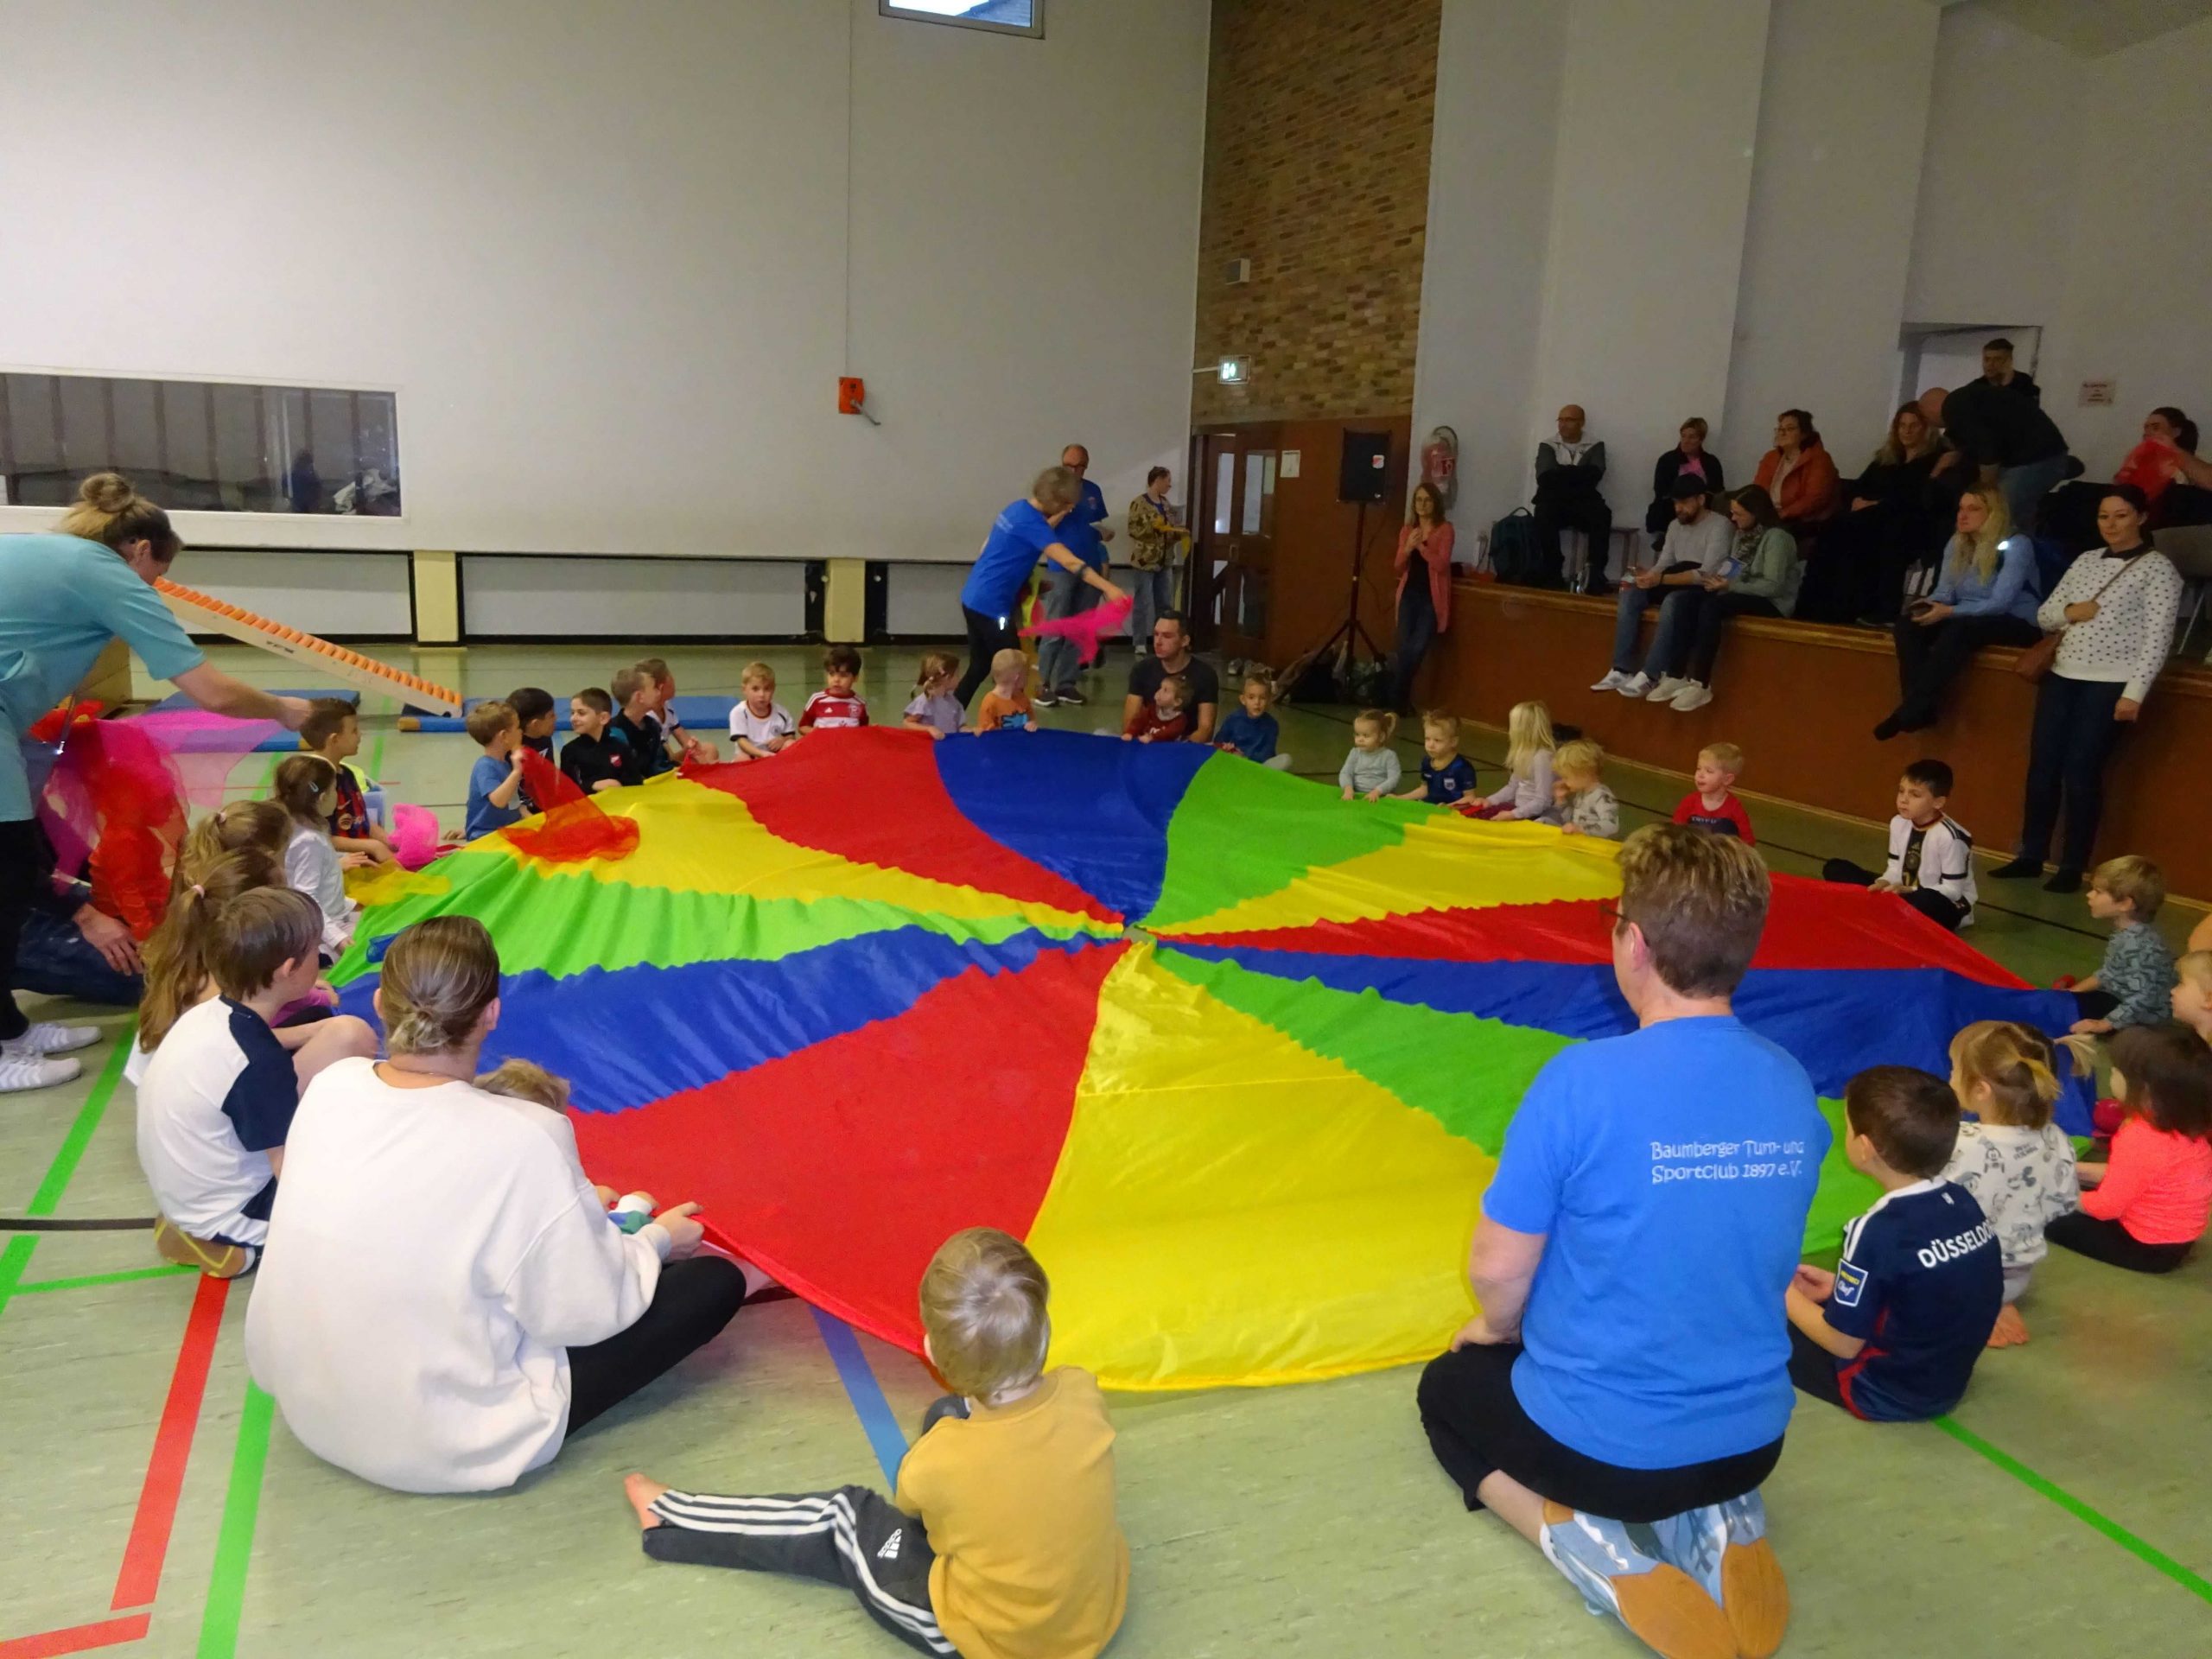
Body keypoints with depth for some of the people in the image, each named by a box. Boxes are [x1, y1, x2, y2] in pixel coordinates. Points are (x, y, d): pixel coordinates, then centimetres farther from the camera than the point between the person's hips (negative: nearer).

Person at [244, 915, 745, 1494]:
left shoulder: (330, 1087, -10)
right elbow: (582, 1314, -18)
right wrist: (655, 1241, 1)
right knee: (715, 1283, 2)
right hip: (446, 1446, -6)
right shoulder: (522, 1140, -28)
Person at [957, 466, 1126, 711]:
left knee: (980, 668, 16)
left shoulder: (1018, 508, 9)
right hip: (991, 605, -9)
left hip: (974, 598, 9)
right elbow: (1070, 562, -28)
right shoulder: (1030, 521, -19)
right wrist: (1108, 588, -35)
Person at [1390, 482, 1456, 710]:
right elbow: (1398, 568, 8)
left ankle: (1399, 701, 2)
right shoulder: (1407, 530, 11)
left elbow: (1441, 565, -13)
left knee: (1417, 649, -13)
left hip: (1432, 599, -4)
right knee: (1404, 650, -3)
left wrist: (1421, 546, -20)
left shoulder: (1444, 530, -2)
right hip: (1409, 596, 4)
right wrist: (1407, 548, -10)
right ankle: (1398, 702, 7)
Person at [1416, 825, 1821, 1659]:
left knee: (1448, 1385, 26)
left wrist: (1500, 1327, 7)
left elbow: (1497, 1270, -17)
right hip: (1753, 1438, 5)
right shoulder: (1794, 1087, -6)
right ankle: (1718, 1517, 9)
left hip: (1600, 1446, -5)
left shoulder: (1584, 1078, -26)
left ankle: (1588, 1543, 0)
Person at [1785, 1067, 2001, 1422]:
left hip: (1887, 1393, -7)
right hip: (1948, 1380, 8)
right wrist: (1842, 1287, 11)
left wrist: (1786, 1295, -3)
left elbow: (1844, 1343, -18)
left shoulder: (1878, 1231, -27)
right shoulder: (1962, 1201, -5)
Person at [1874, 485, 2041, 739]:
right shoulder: (1957, 544, 9)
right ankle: (1921, 706, -33)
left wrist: (1949, 611, -31)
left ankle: (1911, 711, -40)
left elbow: (2000, 603, -21)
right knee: (1907, 625, -22)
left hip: (2016, 623, -6)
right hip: (1965, 619, 6)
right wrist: (1929, 604, -18)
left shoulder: (2016, 545, -12)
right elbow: (1945, 591, 6)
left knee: (1958, 630, -38)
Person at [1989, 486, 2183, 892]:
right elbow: (2043, 614, 16)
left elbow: (2158, 637, -8)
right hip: (2063, 676, 6)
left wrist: (2135, 692, -16)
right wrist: (2069, 612, -6)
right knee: (2042, 766, 4)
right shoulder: (2085, 561, 14)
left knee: (2081, 771, -7)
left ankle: (2073, 868, 3)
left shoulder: (2158, 568, -2)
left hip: (2111, 685, -6)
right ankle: (2031, 856, 15)